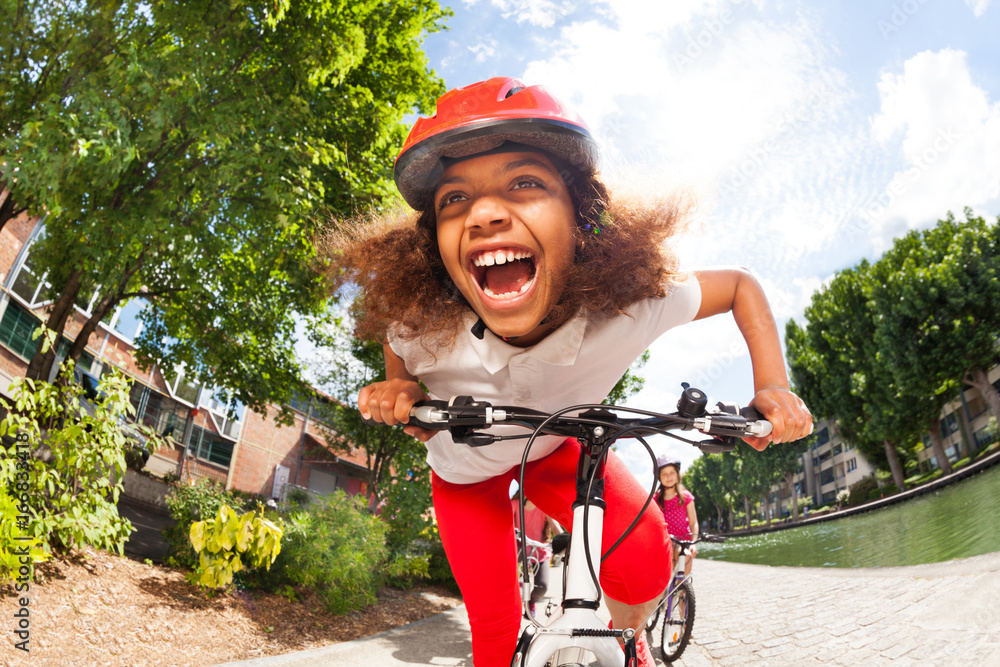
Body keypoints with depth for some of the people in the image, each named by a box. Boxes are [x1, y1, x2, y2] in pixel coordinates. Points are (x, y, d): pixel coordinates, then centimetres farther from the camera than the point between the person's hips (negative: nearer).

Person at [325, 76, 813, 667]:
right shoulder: (417, 325, -32)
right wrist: (398, 397, -30)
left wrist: (773, 388, -24)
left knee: (642, 557, -23)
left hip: (556, 450, 0)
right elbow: (423, 426, -9)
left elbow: (742, 285, -14)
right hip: (466, 474, 1)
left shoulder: (633, 302, -34)